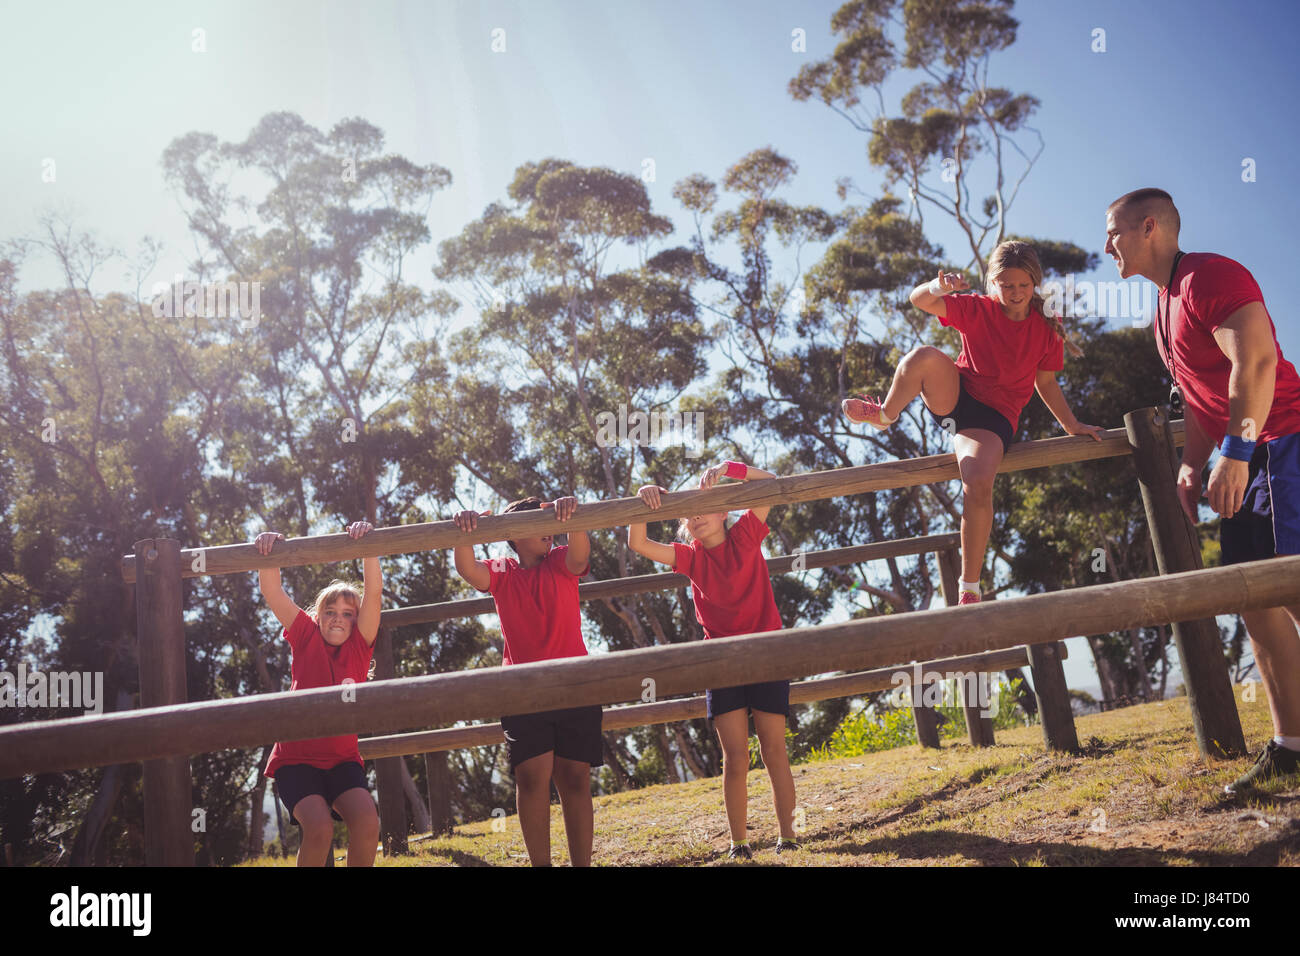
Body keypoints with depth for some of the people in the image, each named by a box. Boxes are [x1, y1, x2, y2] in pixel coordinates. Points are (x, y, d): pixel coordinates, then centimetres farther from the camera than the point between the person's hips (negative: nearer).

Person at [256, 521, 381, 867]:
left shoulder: (359, 646, 4)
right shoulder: (307, 640, 3)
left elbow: (373, 592, -8)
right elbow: (272, 593, -4)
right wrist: (269, 553, -18)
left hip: (342, 758, 2)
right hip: (296, 758, -1)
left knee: (366, 821, -23)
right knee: (319, 827, -26)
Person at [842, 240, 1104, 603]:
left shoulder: (1046, 330, 4)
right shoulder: (977, 310, 0)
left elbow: (1046, 384, 13)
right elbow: (919, 300, -10)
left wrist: (1072, 426, 7)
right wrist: (940, 286, -32)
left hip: (994, 416, 0)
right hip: (952, 395, 0)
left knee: (978, 486, -29)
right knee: (925, 357, -35)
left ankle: (969, 588, -13)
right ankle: (886, 414, -5)